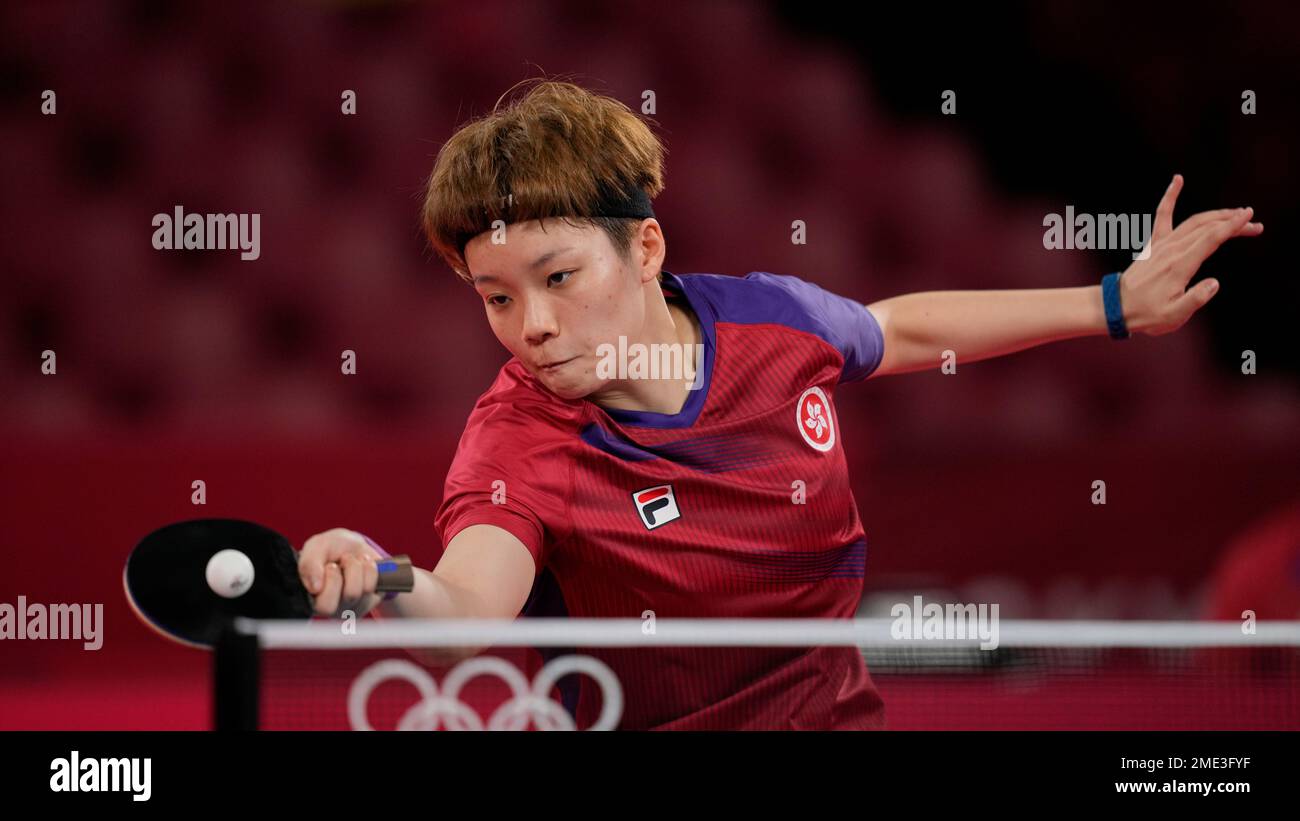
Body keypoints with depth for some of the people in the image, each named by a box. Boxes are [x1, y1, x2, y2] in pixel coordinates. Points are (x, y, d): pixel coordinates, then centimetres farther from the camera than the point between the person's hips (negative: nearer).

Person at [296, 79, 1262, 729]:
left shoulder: (775, 318, -9)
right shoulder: (519, 441, -23)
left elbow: (900, 330, 16)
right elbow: (468, 605, -44)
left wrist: (1115, 304, 20)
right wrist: (388, 592, -67)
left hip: (840, 709, 3)